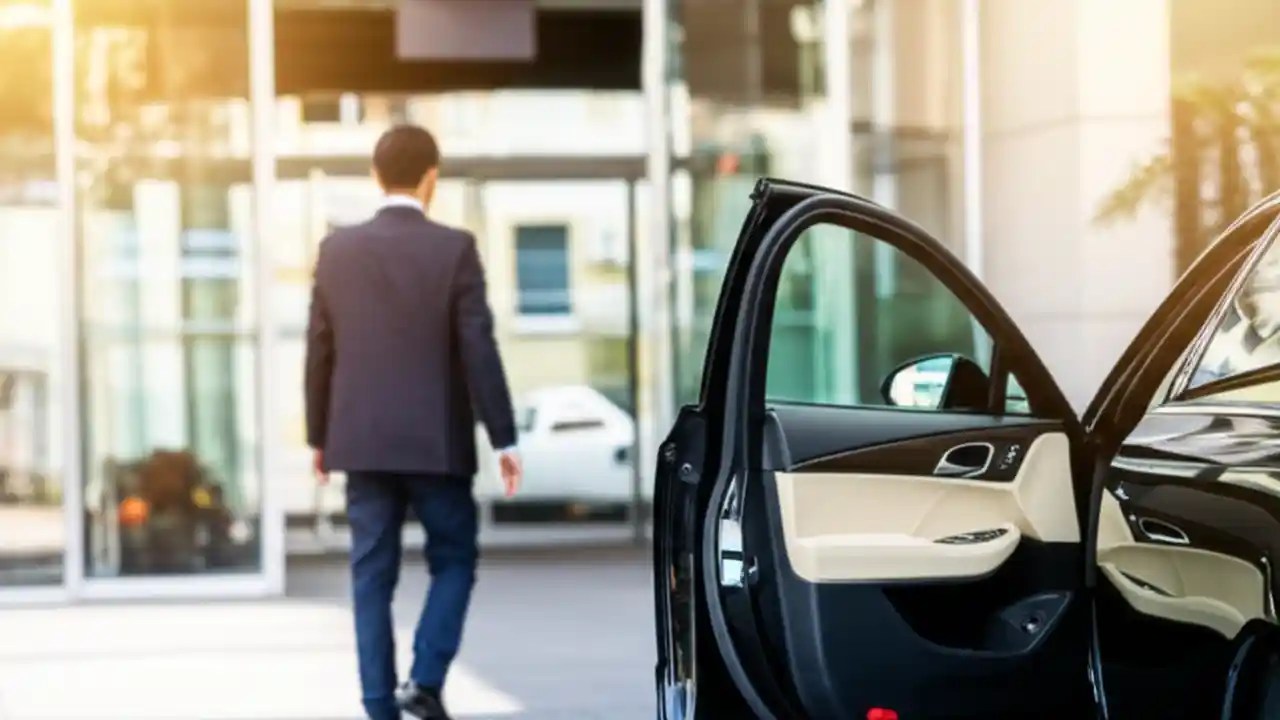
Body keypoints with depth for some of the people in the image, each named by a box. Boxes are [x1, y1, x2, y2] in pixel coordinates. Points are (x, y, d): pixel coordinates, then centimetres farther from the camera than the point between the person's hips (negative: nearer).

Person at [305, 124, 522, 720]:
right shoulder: (455, 248, -8)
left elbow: (320, 351, 6)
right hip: (436, 442, -3)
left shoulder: (337, 249, 2)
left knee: (372, 576, 6)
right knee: (454, 561, 11)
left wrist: (319, 436, 17)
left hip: (362, 442, 3)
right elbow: (479, 350, -10)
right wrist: (503, 439, -5)